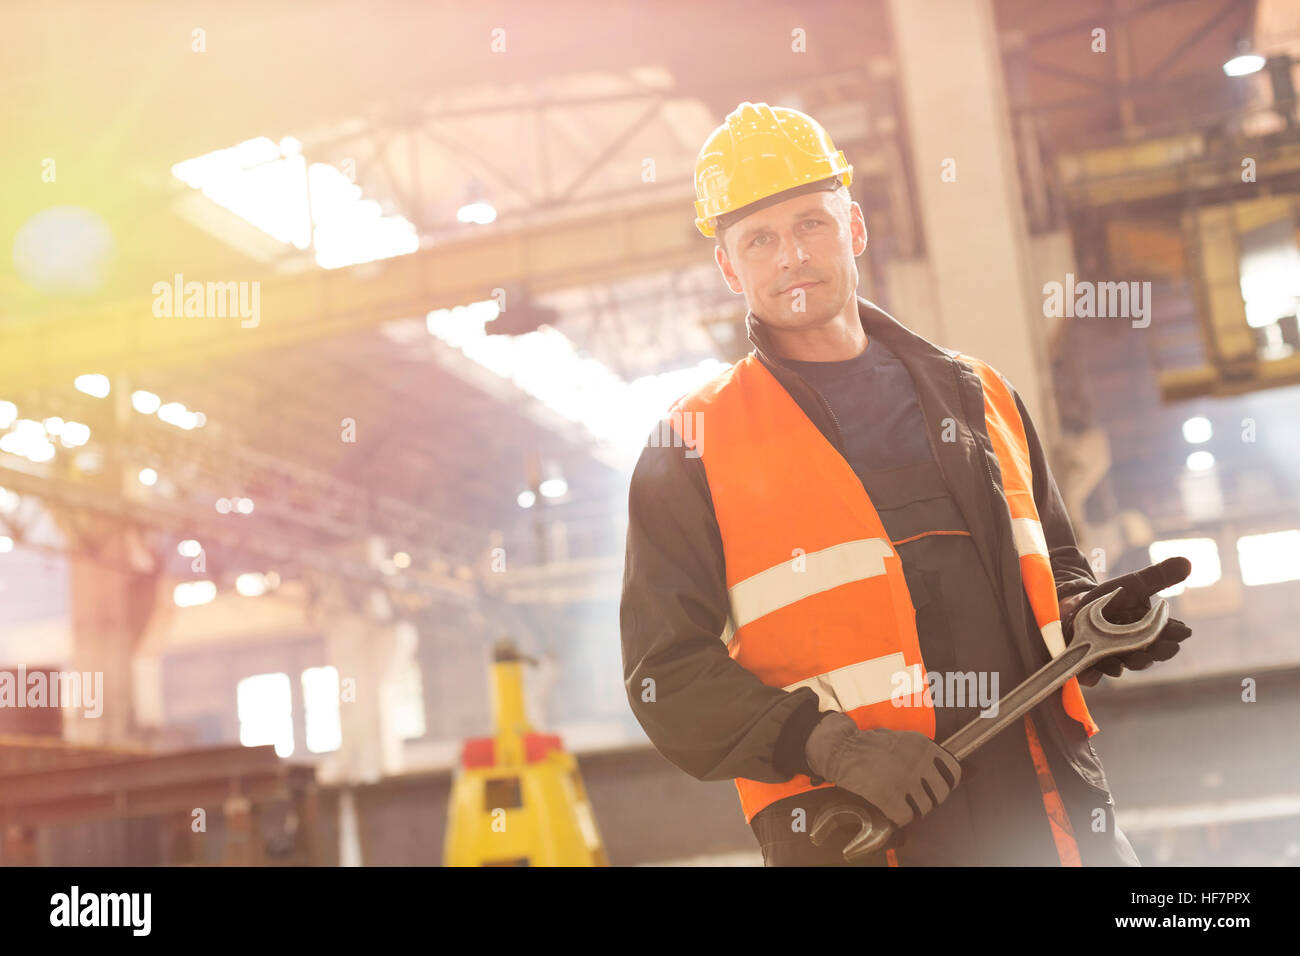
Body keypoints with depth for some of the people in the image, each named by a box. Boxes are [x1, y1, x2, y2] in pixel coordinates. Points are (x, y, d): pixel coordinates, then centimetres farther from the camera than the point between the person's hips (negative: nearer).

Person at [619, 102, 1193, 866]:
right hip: (851, 832, -3)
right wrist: (832, 745, -16)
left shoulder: (979, 396, 14)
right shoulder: (694, 446, 2)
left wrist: (1091, 618, 2)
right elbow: (669, 675, -4)